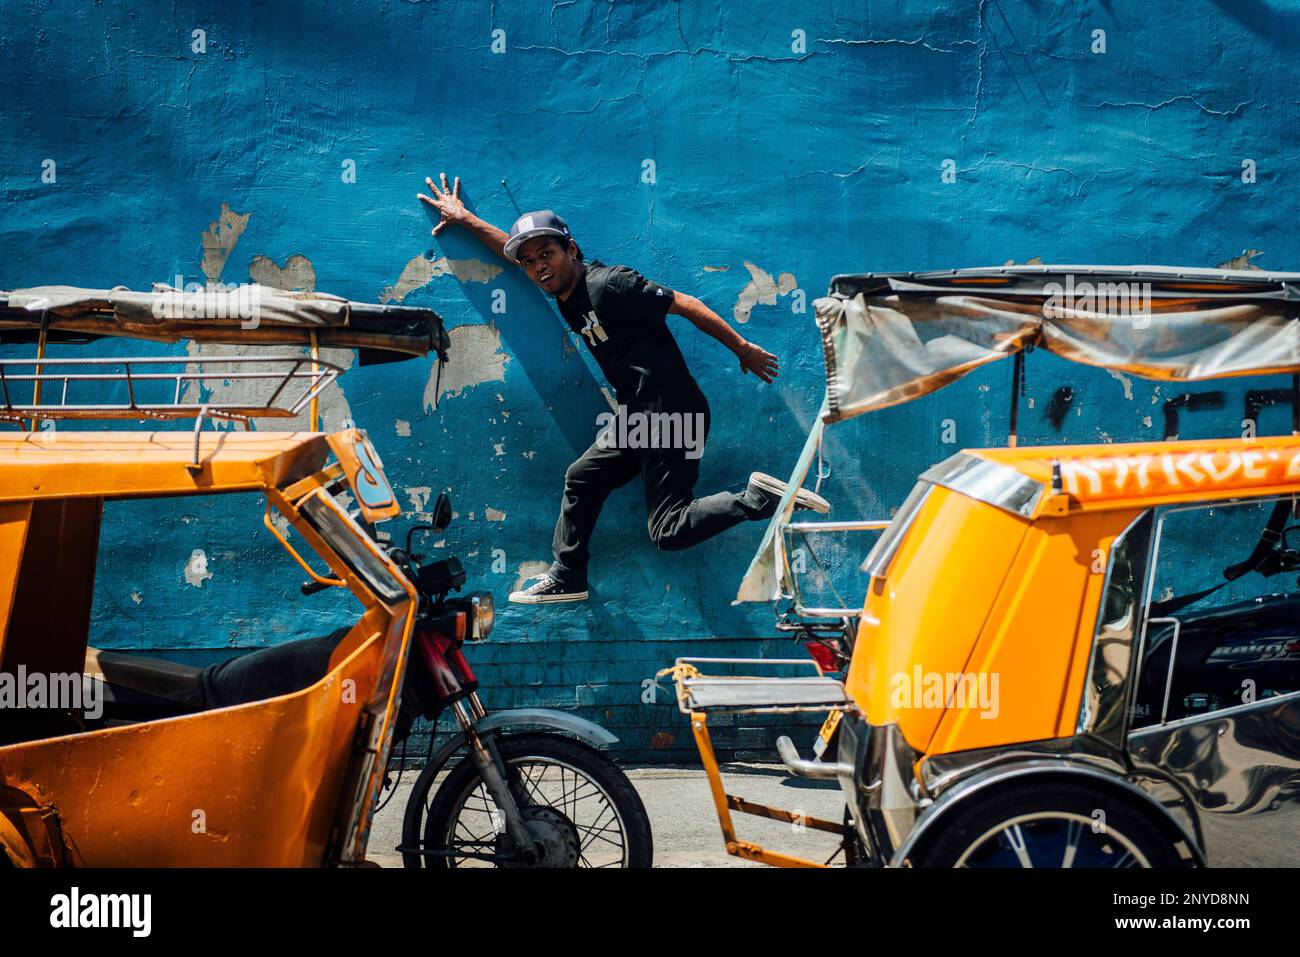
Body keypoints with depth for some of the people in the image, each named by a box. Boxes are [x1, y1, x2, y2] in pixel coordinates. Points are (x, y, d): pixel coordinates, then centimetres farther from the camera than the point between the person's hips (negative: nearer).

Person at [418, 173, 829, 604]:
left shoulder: (608, 284, -16)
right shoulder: (566, 290, 10)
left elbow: (685, 304, -15)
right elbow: (516, 249, 27)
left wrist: (744, 350, -13)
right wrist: (463, 217, 33)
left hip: (668, 415, -9)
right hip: (635, 418, 9)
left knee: (670, 532, -13)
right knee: (582, 479, 19)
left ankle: (758, 498, -11)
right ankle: (566, 579, 32)